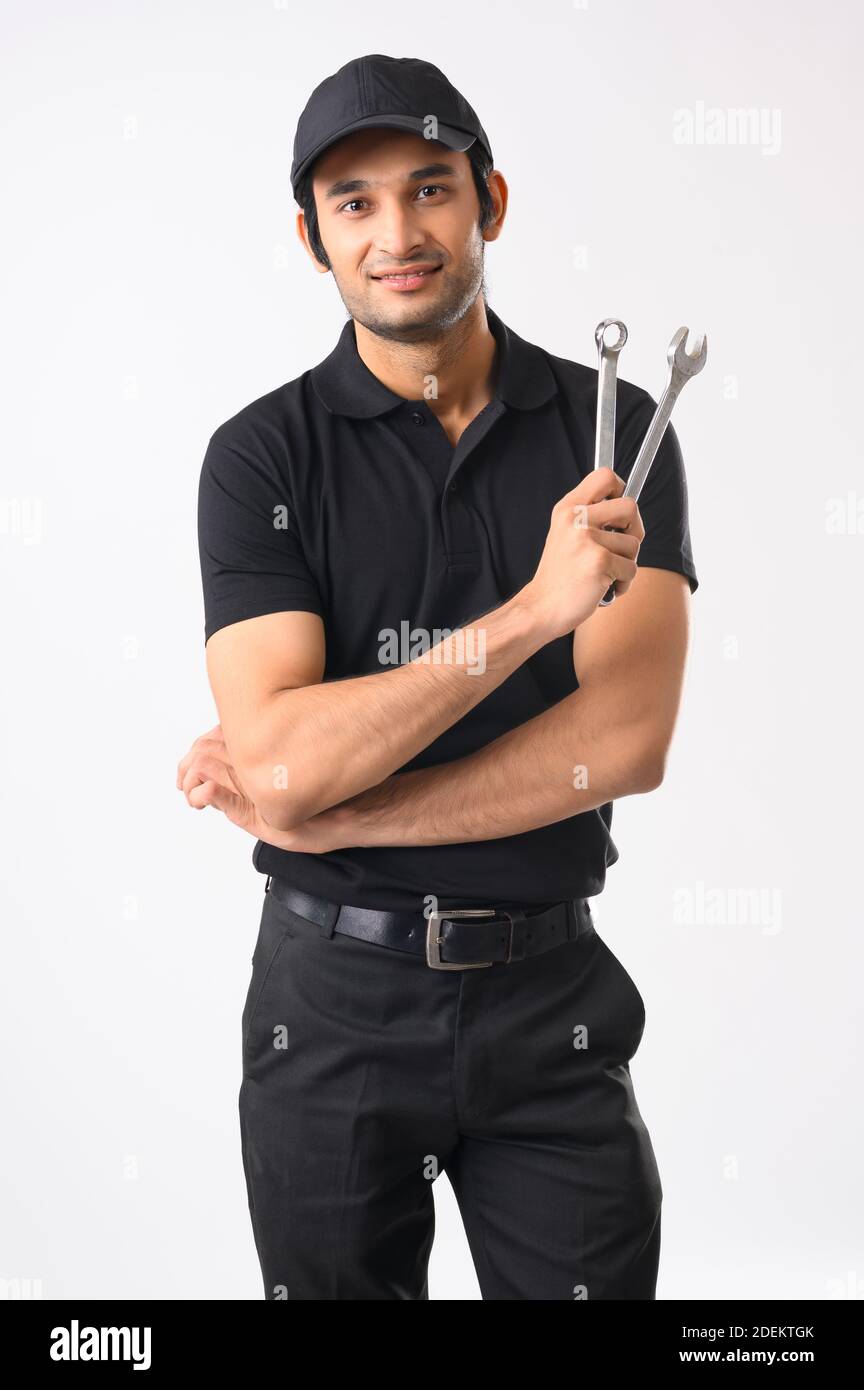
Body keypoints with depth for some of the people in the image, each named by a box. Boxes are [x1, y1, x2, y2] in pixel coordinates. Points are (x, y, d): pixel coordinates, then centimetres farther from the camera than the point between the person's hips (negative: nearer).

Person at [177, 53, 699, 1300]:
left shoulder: (617, 431, -3)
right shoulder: (262, 456, -6)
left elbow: (626, 741, -15)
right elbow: (280, 764, -19)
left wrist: (322, 816, -15)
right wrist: (529, 611, -26)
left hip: (550, 999, 1)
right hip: (333, 1004, 0)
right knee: (336, 1281, 16)